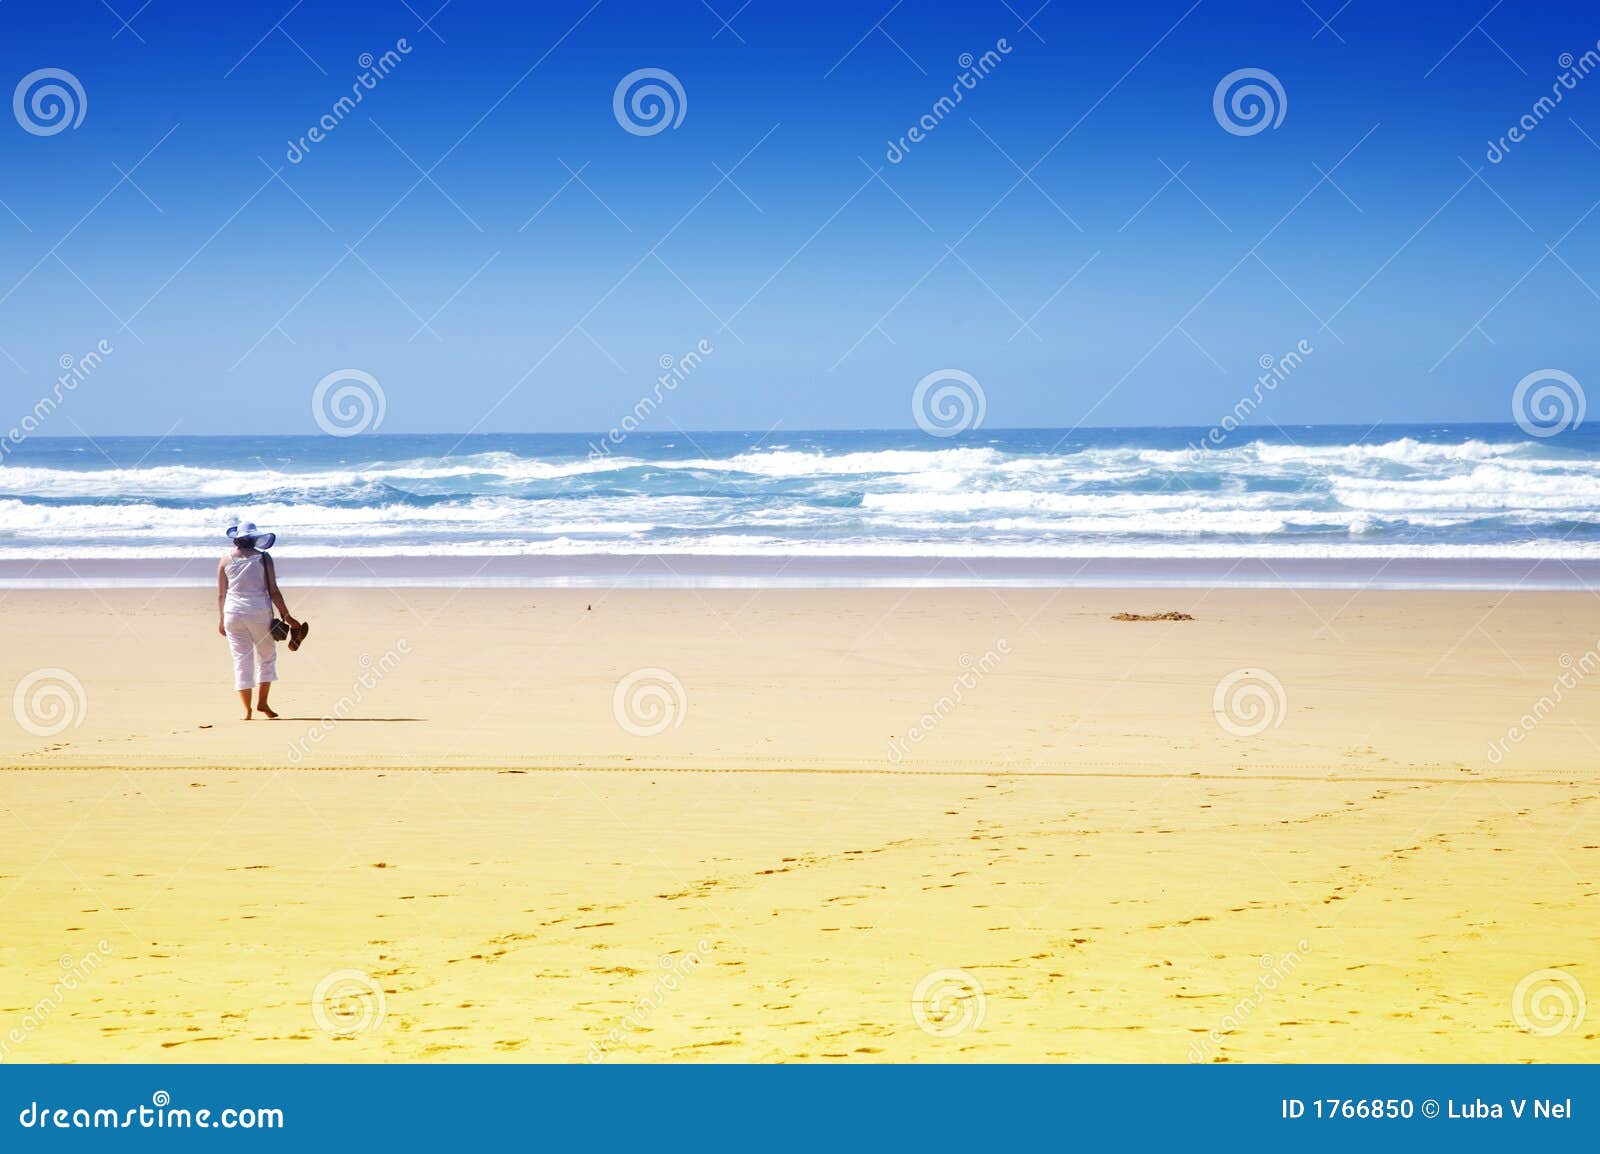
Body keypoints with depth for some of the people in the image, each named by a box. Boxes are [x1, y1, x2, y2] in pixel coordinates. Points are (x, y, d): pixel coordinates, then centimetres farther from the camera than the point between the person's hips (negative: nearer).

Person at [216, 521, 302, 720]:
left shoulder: (226, 560, 4)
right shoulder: (263, 558, -3)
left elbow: (221, 594, 5)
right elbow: (273, 591, -5)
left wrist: (221, 619, 15)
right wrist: (286, 615, 1)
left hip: (234, 614, 2)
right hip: (259, 612, -2)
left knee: (241, 659, 5)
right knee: (267, 655, 14)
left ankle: (247, 710, 2)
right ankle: (262, 702, 7)